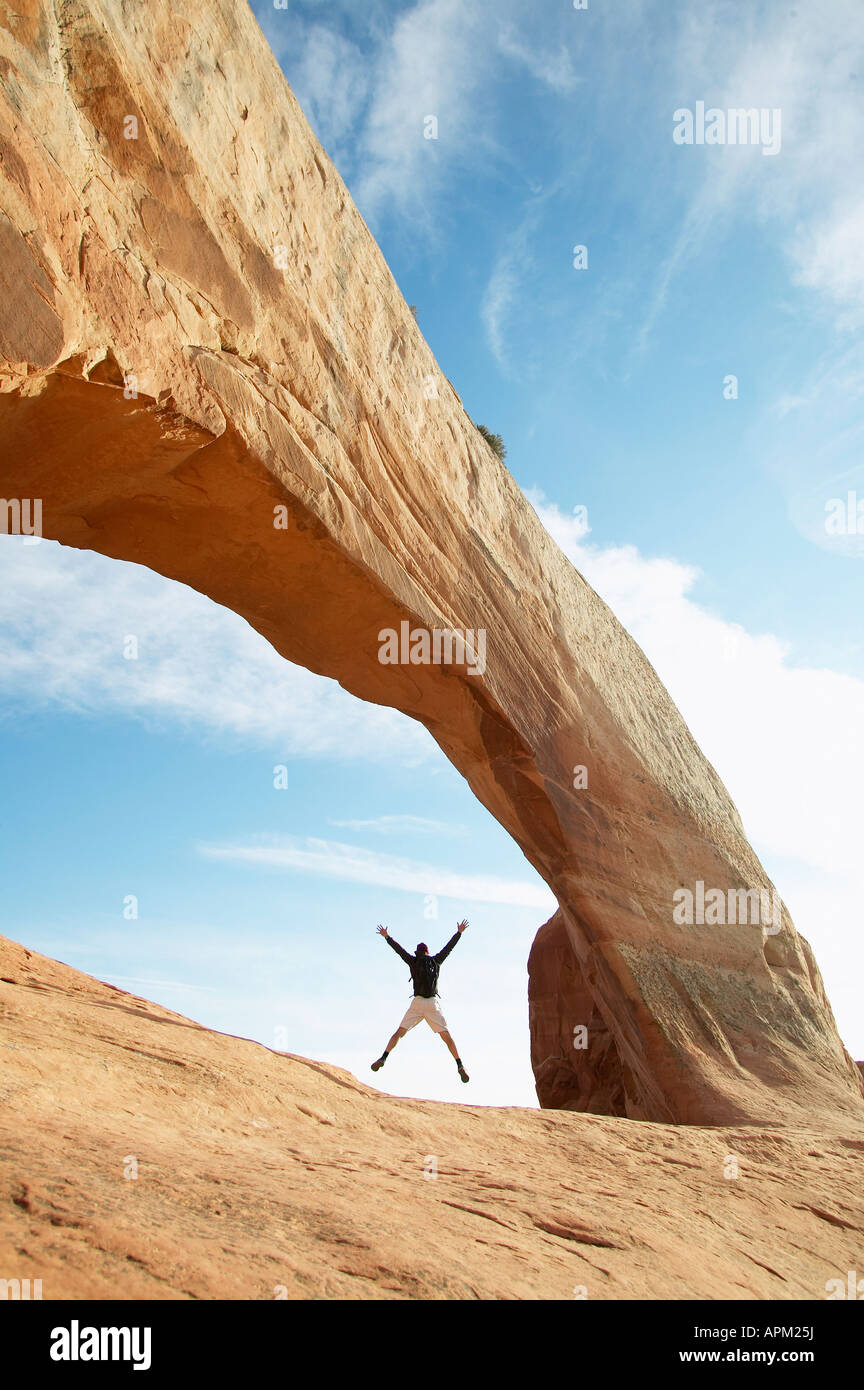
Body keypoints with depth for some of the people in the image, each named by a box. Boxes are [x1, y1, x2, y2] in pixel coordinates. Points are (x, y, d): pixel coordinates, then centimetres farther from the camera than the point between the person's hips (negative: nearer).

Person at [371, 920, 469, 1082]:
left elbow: (399, 949, 16)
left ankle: (383, 1058, -11)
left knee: (399, 1032, 3)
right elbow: (449, 946, 20)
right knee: (447, 1037, 1)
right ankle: (460, 1065, -12)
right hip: (433, 1003, 1)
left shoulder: (414, 961, 6)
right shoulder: (436, 961, 9)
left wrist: (387, 937, 29)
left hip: (417, 1003, -1)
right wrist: (459, 932, 32)